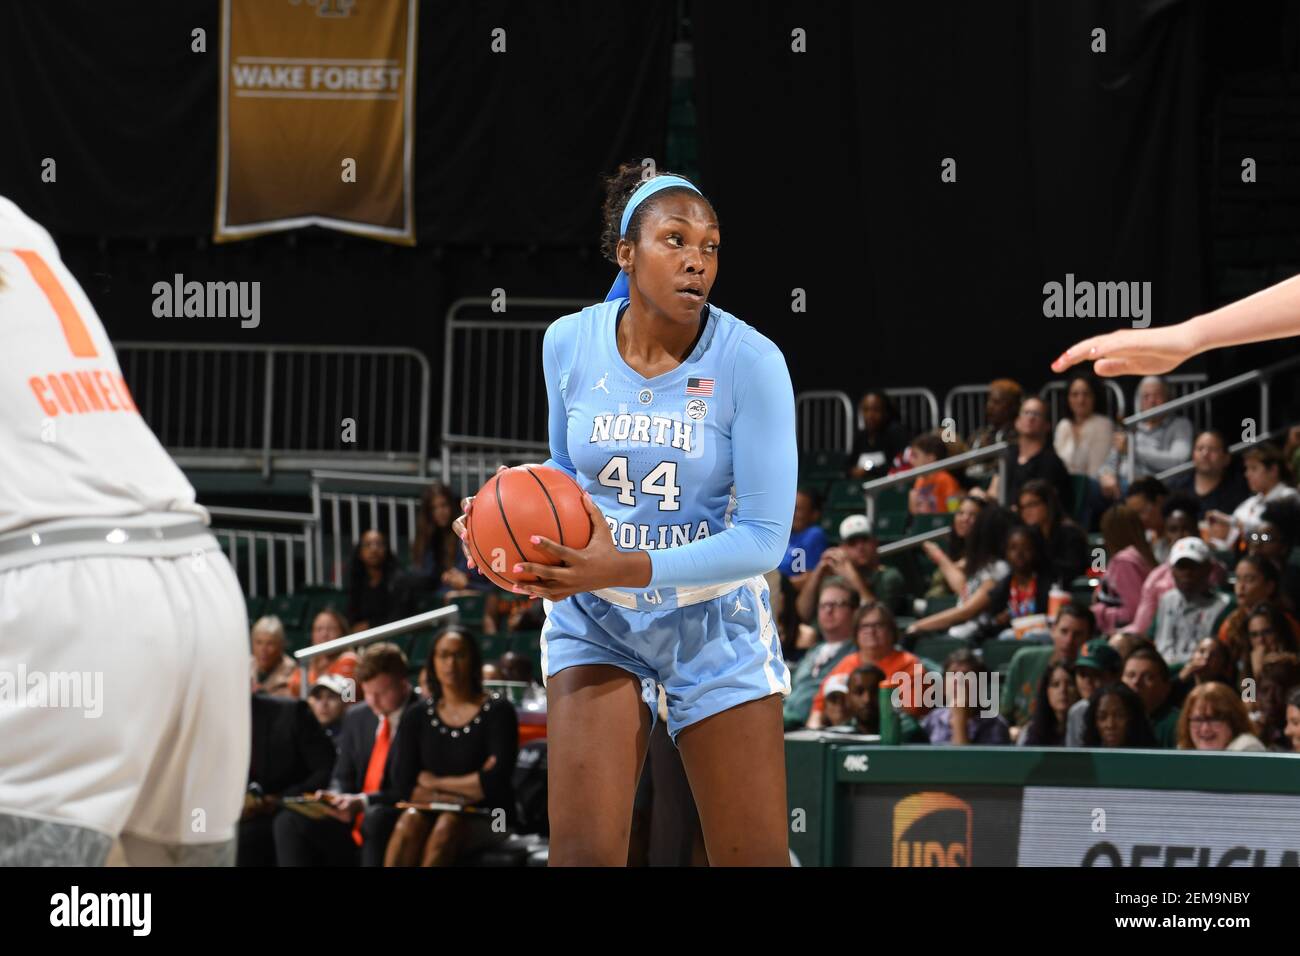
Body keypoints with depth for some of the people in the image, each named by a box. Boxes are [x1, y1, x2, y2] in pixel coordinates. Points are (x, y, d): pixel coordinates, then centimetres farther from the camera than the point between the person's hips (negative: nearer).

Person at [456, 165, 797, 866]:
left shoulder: (750, 361, -18)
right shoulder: (570, 343, -6)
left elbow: (764, 537, -19)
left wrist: (625, 569, -29)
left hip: (714, 622, -2)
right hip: (595, 621, 2)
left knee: (757, 860, -2)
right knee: (582, 853, -11)